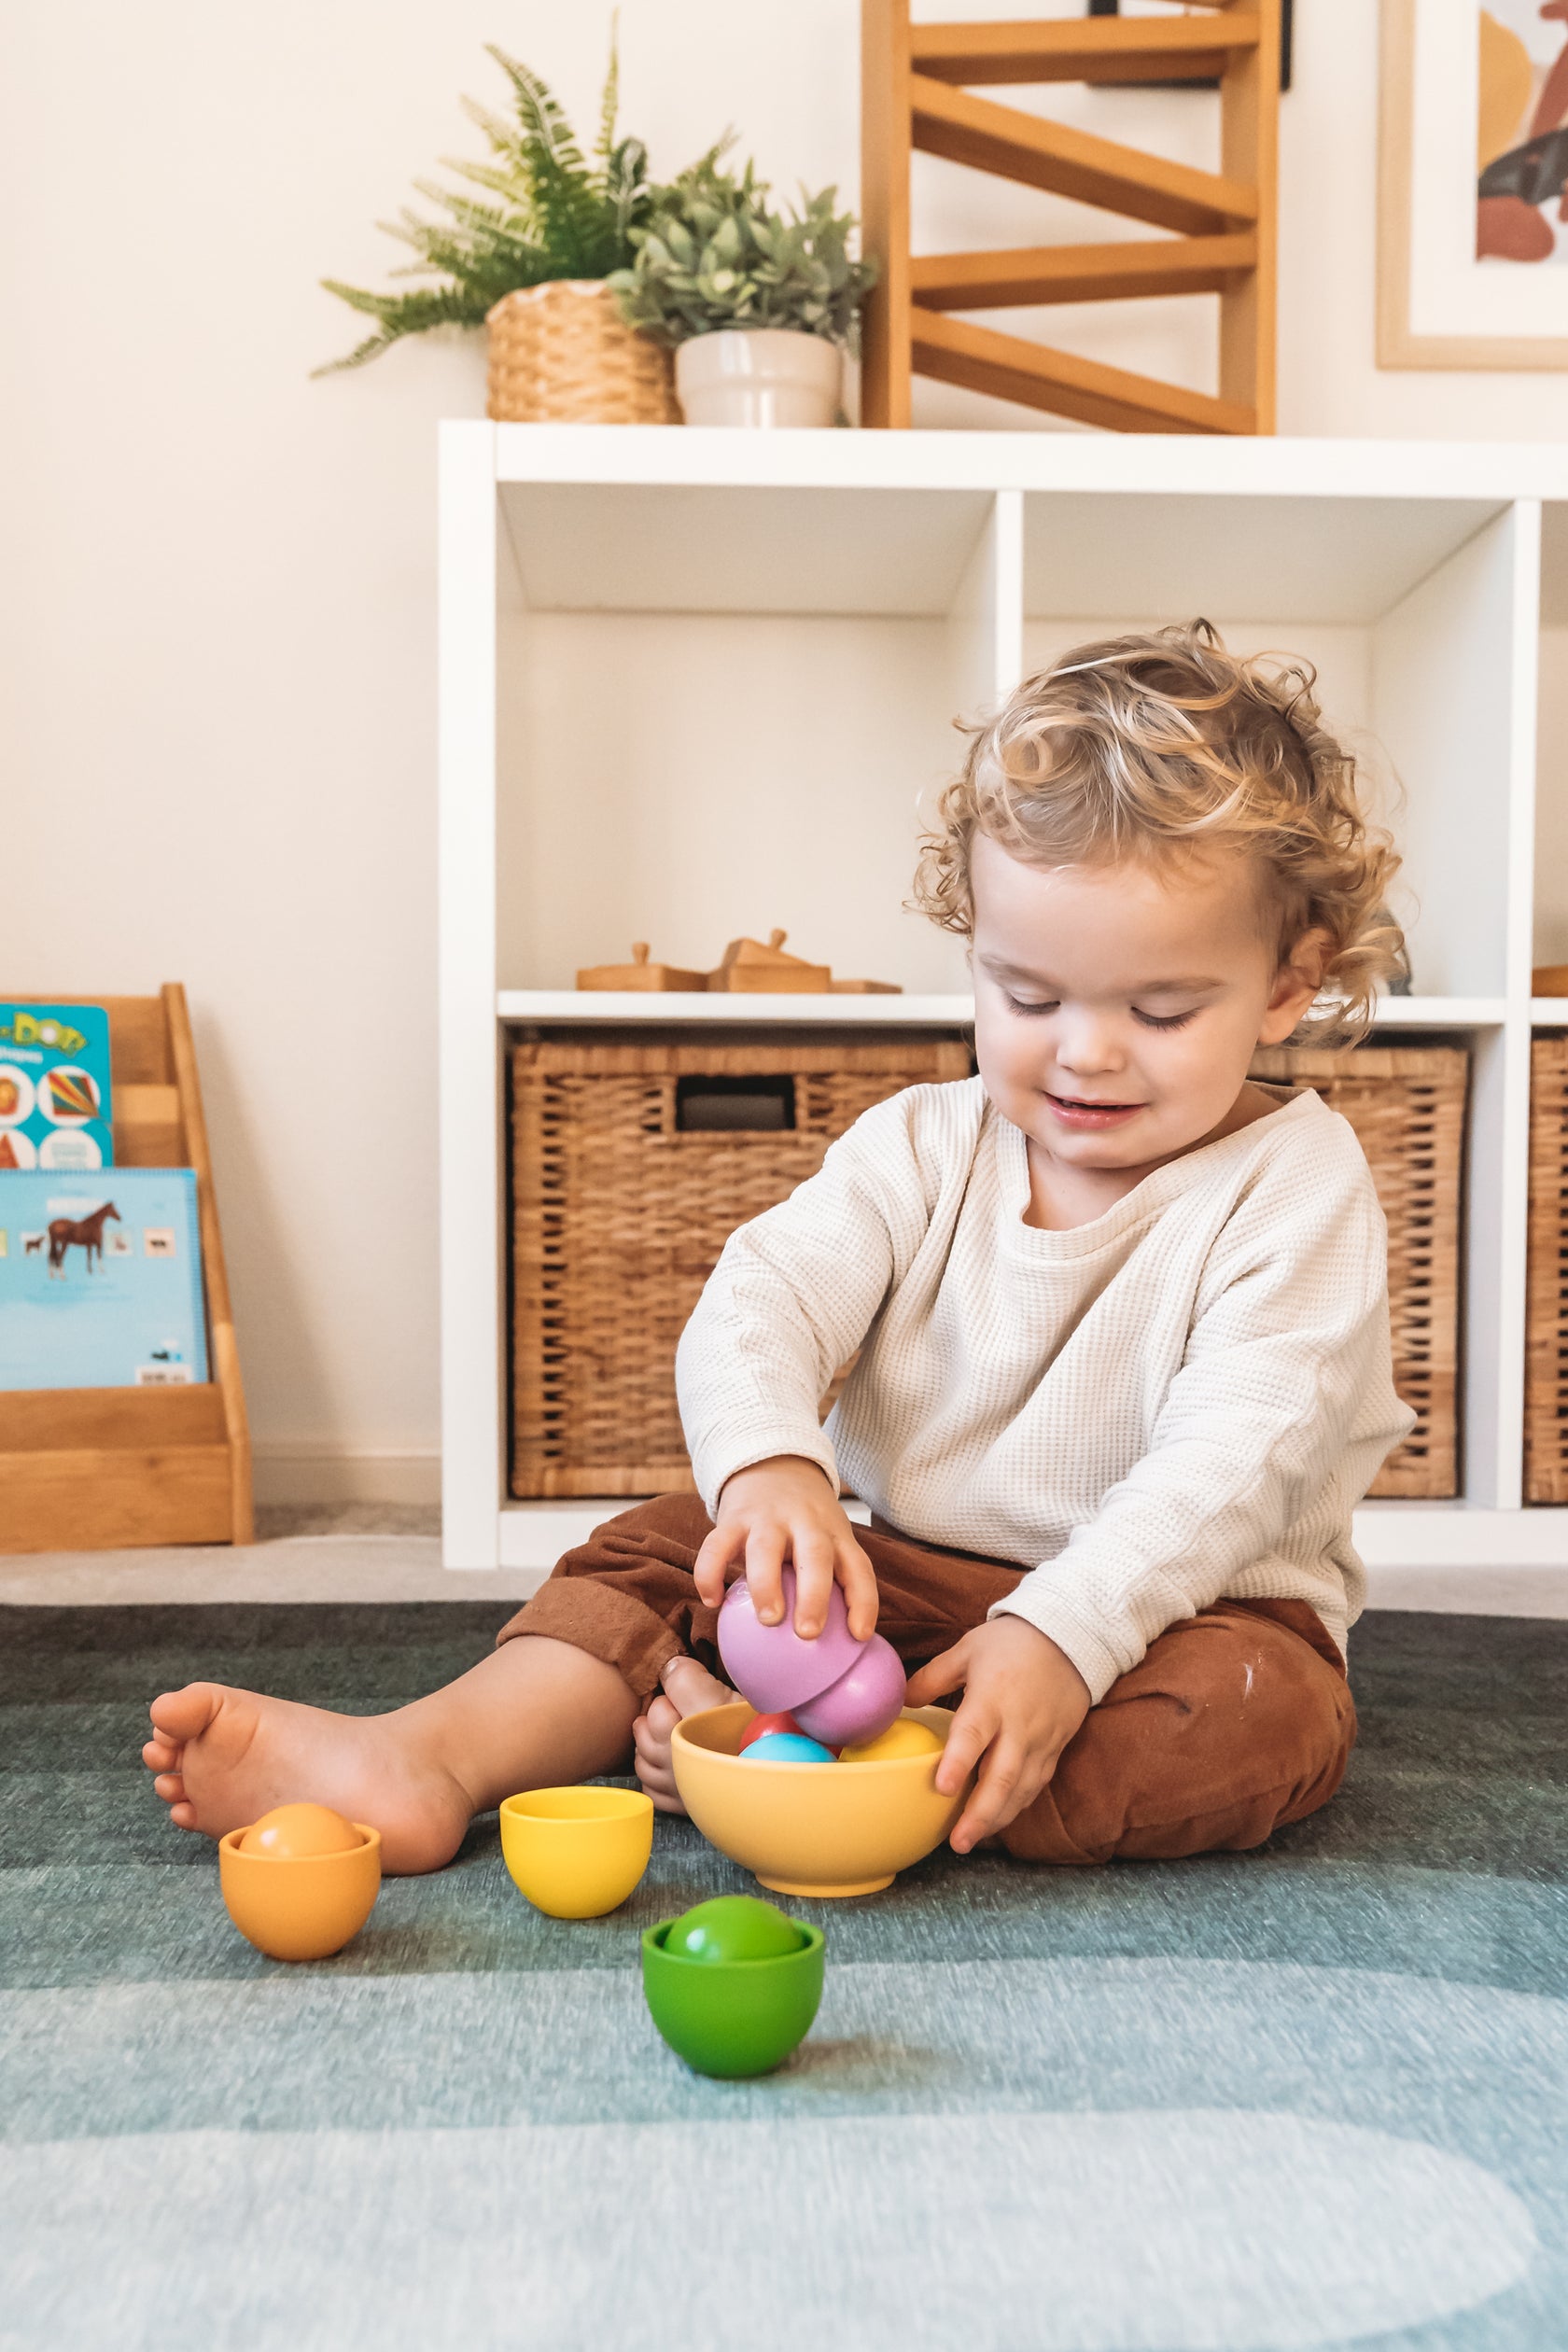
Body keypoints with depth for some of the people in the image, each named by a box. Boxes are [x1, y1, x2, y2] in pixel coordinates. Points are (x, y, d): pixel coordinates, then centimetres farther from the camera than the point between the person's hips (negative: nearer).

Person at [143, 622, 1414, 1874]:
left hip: (1165, 1603, -3)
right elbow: (762, 1300, -14)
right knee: (673, 1543, -9)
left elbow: (1234, 1452, -22)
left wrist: (1061, 1635, -36)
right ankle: (433, 1751, -27)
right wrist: (770, 1468, -36)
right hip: (903, 1576, 4)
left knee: (1257, 1715, -34)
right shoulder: (923, 1146, 1)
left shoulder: (1296, 1185, -11)